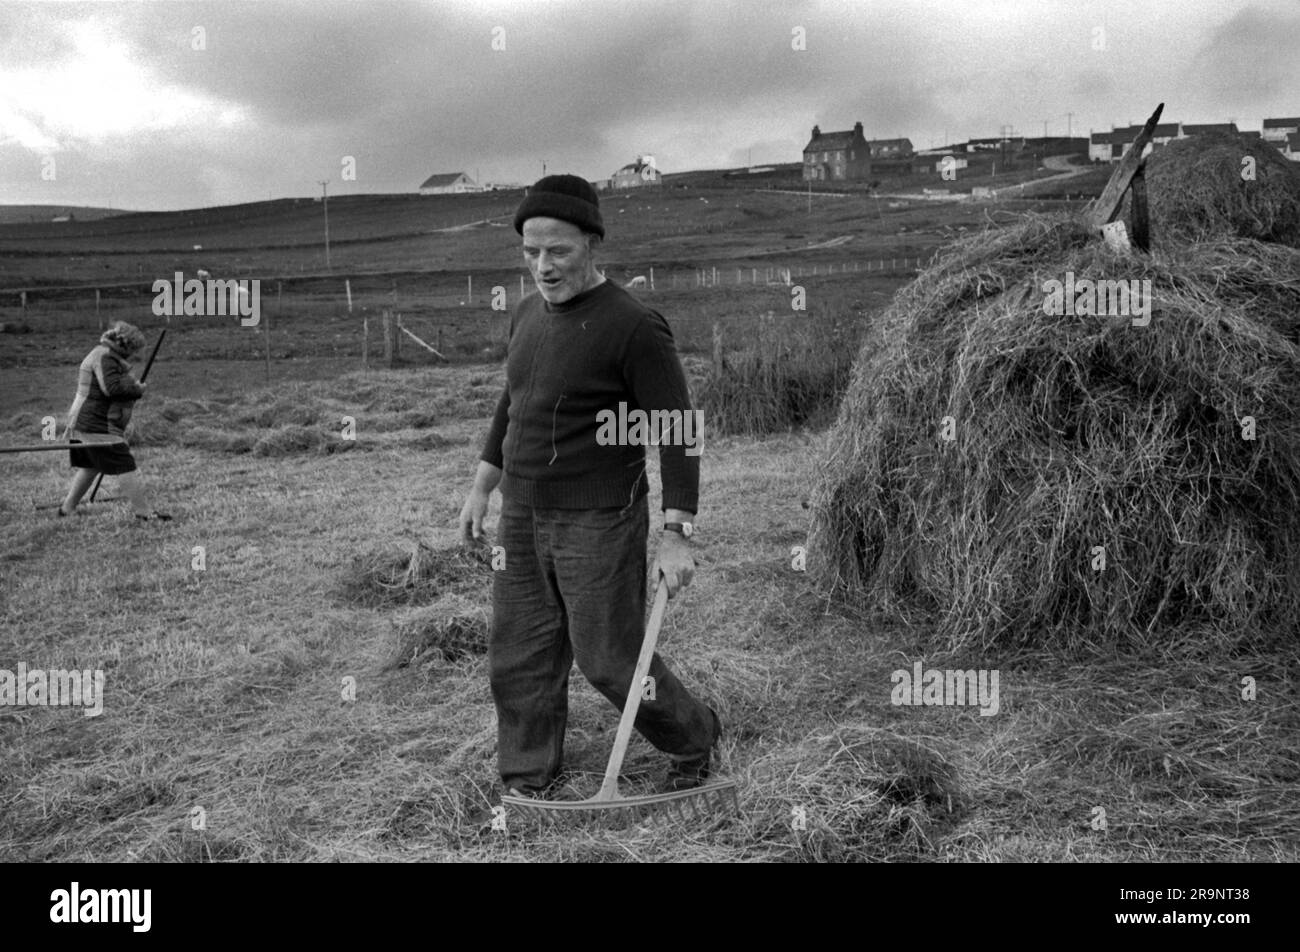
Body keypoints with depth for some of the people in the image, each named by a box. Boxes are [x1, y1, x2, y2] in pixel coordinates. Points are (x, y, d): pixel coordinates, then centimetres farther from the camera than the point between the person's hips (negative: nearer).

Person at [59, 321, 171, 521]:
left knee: (90, 466, 21)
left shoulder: (98, 354, 19)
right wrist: (137, 389, -13)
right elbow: (112, 388, -27)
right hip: (98, 425, -11)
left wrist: (133, 386, 7)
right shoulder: (105, 357, -15)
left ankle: (68, 508, 29)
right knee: (125, 467, -8)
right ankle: (144, 511, -7)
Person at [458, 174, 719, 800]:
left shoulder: (634, 327, -16)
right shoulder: (527, 314, 8)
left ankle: (693, 739, 29)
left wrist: (676, 536, -19)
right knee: (520, 659, 10)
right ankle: (529, 785, 27)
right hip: (522, 516, 7)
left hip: (598, 522, -7)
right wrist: (481, 488, 21)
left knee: (610, 659, 2)